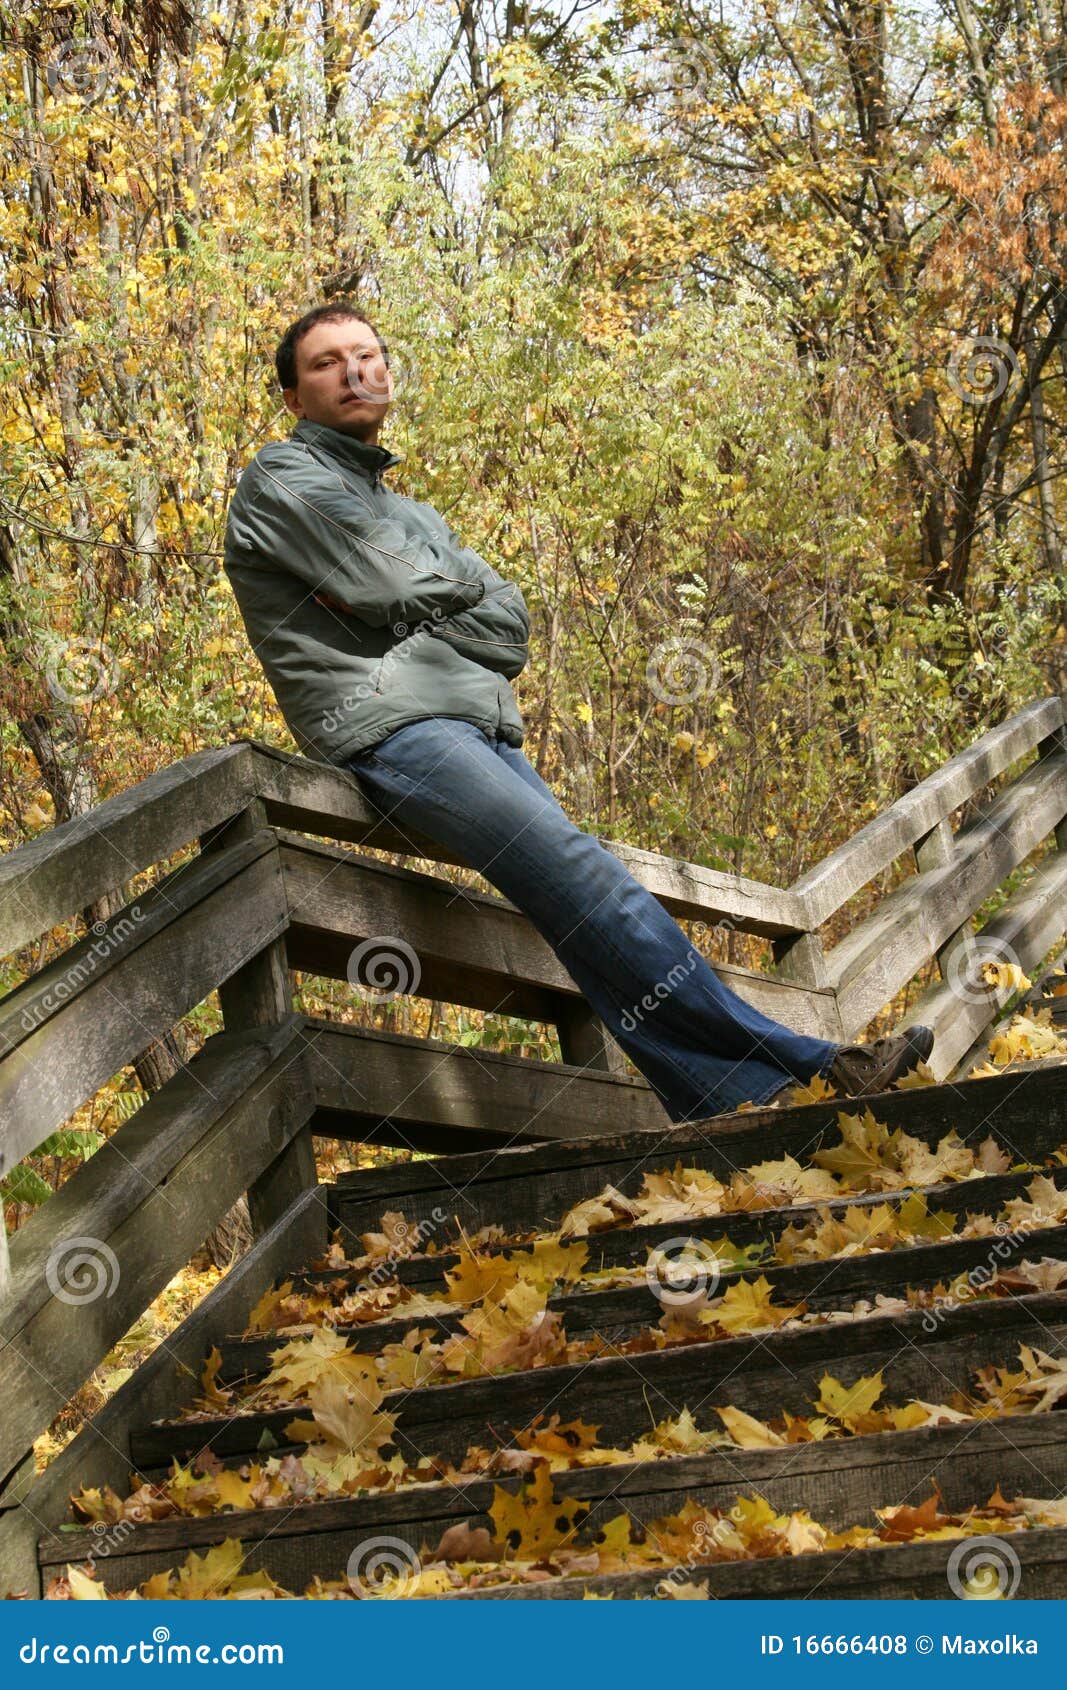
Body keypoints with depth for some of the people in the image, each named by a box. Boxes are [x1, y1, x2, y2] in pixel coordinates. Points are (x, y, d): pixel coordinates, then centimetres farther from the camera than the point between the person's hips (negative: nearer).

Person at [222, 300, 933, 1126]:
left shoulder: (409, 513, 30)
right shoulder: (283, 478, 6)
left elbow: (510, 623, 15)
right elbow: (394, 593, -8)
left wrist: (419, 602, -1)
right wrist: (459, 583, 12)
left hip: (482, 731, 8)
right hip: (389, 724, -8)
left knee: (586, 901, -7)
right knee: (581, 875, -22)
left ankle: (736, 1100, -16)